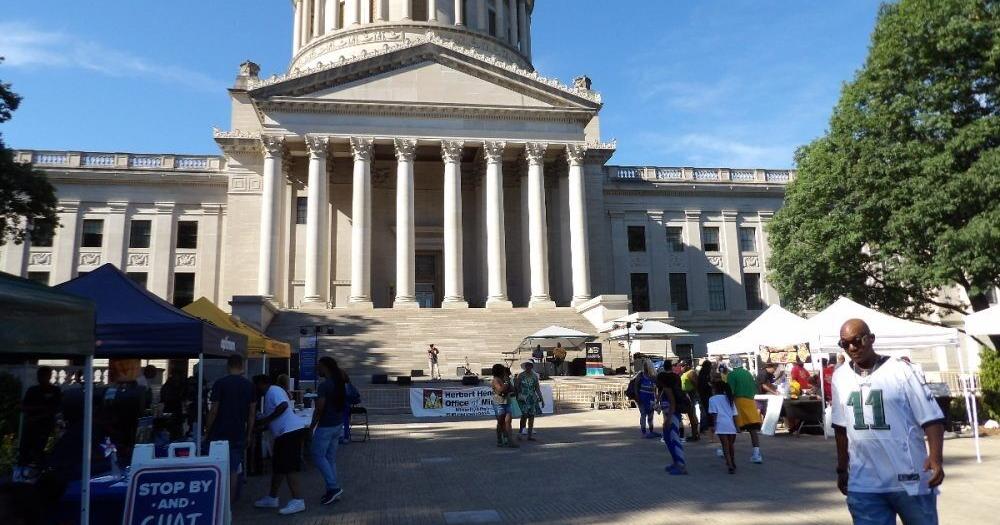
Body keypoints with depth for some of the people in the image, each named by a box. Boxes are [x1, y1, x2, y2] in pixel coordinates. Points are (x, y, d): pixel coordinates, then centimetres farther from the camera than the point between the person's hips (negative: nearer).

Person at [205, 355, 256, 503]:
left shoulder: (220, 384, -7)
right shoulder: (249, 385, 3)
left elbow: (214, 410, -8)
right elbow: (251, 412, 4)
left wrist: (207, 431, 2)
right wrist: (249, 434, 11)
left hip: (219, 433, -2)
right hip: (238, 434, 3)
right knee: (234, 471, 7)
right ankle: (229, 502, 9)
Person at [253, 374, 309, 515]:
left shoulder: (273, 390, -7)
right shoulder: (269, 395, 24)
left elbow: (283, 405, -25)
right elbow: (271, 419, 29)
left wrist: (266, 419, -17)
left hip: (291, 431, -11)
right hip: (284, 433, 11)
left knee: (288, 467, -11)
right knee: (278, 466, 17)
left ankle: (297, 501, -11)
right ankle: (272, 498, 28)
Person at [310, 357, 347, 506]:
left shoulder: (324, 386, -18)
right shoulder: (340, 383, 8)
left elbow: (319, 409, -19)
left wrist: (312, 425, -8)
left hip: (326, 426, -8)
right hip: (338, 425, 8)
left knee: (318, 456, 1)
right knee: (331, 457, 13)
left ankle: (333, 487, -5)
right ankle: (333, 489, 15)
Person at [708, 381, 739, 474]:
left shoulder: (713, 399, 6)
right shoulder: (728, 398, 21)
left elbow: (714, 413, -4)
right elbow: (734, 414, 16)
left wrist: (714, 425, -3)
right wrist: (736, 426, 16)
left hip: (721, 425, -5)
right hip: (731, 425, 5)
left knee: (725, 446, -4)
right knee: (731, 444, 22)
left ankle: (730, 466, -13)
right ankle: (732, 462, 37)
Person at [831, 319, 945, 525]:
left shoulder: (900, 370, -7)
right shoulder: (840, 377, 6)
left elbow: (931, 417, -8)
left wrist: (936, 458, -21)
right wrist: (842, 469, 17)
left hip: (910, 480, -3)